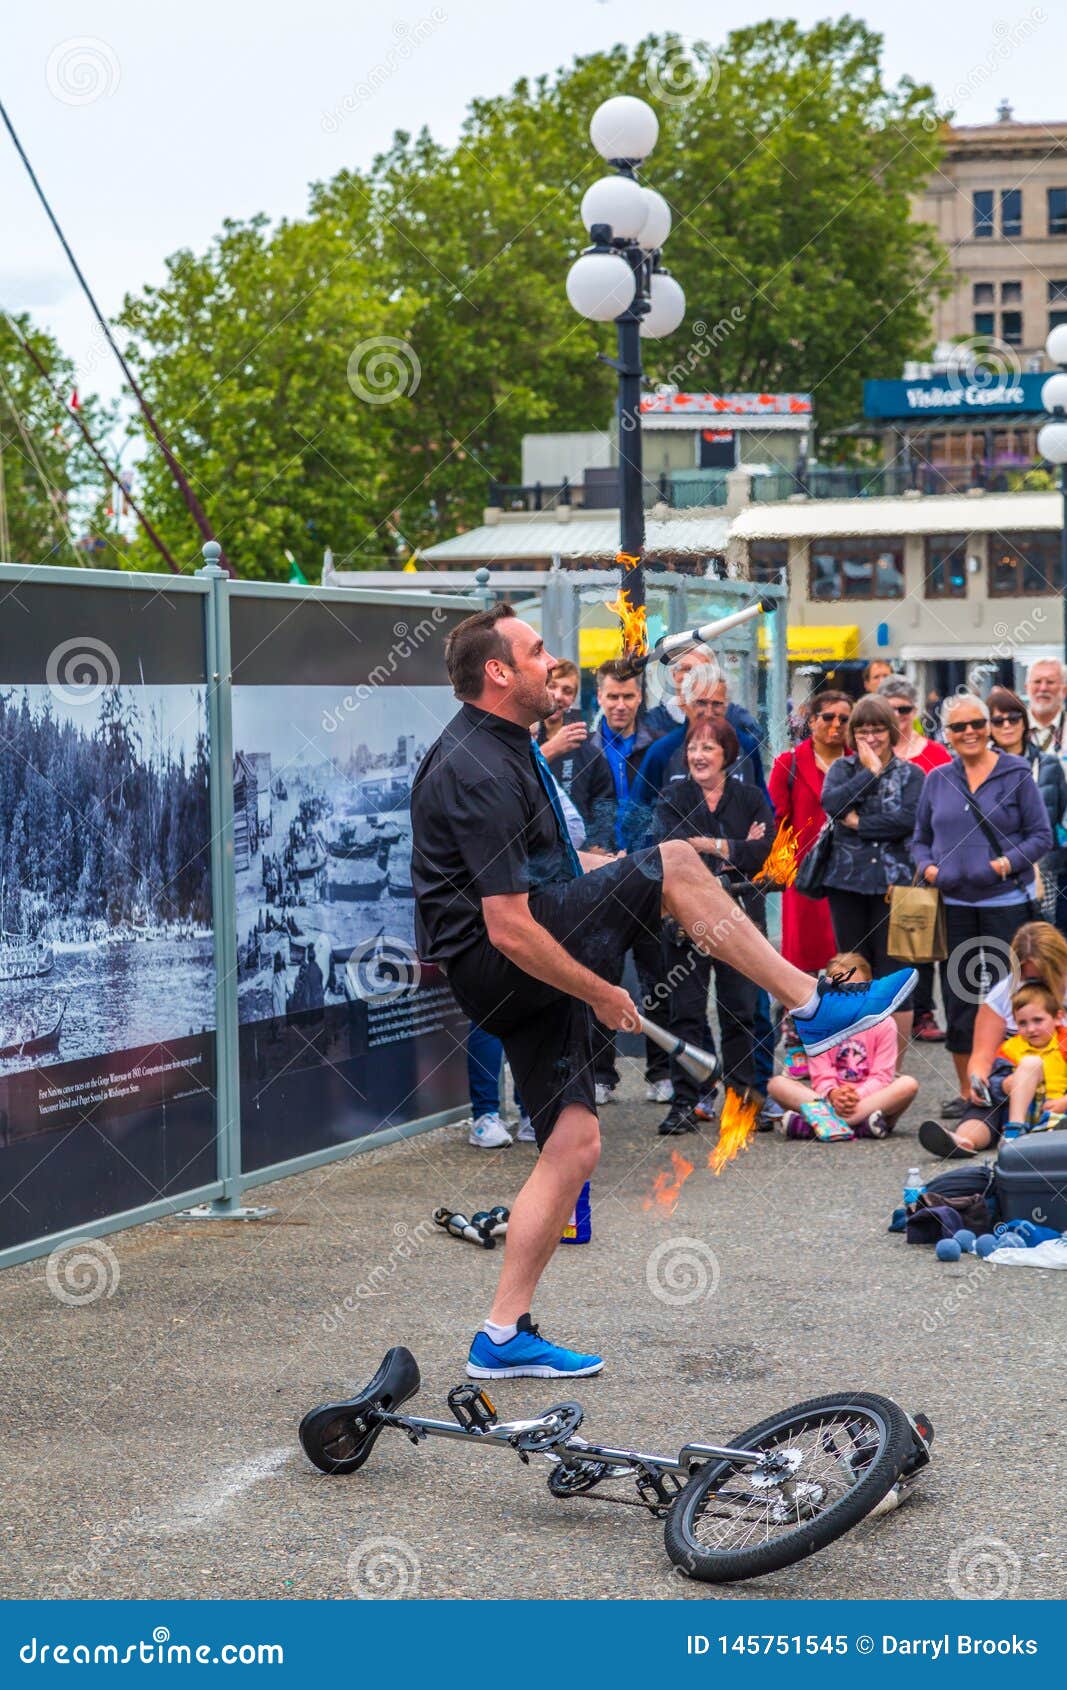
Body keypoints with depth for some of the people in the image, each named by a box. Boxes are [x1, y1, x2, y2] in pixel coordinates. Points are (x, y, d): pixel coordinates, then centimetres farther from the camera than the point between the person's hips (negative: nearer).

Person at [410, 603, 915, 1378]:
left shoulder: (501, 748, 14)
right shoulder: (480, 775, -19)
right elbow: (510, 930, -23)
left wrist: (619, 876, 19)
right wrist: (600, 992, -12)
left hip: (527, 966, 10)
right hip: (494, 965, -10)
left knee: (574, 1145, 6)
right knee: (673, 863, -17)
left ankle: (505, 1335, 9)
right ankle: (812, 1005, -8)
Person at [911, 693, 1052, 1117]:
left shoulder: (1015, 774, 1)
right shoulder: (937, 781, 10)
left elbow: (1042, 835, 0)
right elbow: (920, 839, 16)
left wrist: (1010, 862, -15)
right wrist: (928, 867, -3)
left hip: (1005, 902, -3)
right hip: (953, 903, 3)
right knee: (959, 997, 6)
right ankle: (966, 1092, 15)